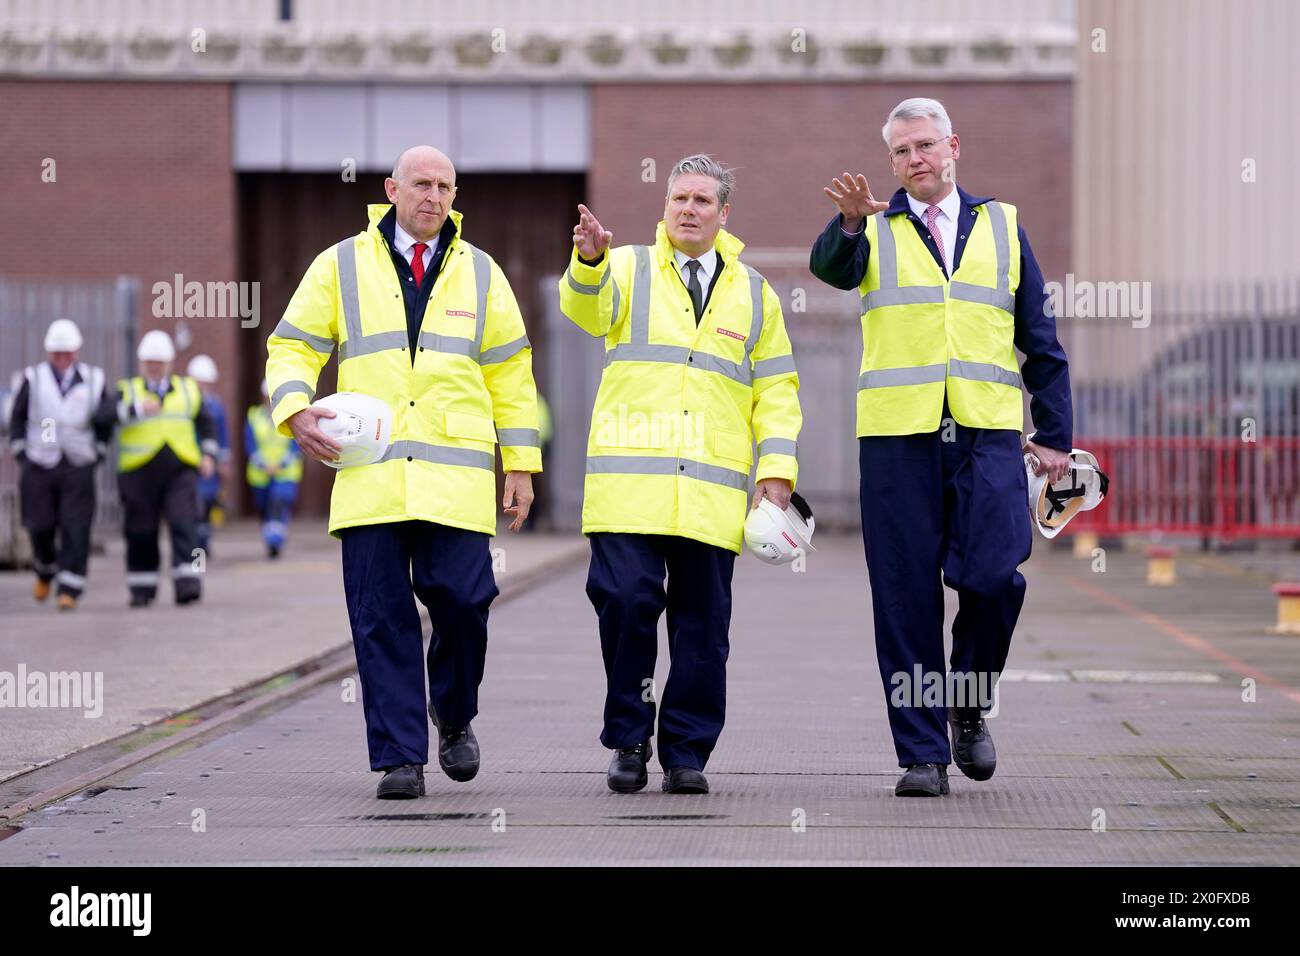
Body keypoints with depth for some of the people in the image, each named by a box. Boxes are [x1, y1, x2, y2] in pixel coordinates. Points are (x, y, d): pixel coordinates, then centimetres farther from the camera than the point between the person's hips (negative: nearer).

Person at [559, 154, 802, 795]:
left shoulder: (753, 294, 17)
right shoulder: (628, 270, 10)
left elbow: (776, 390, 16)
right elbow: (586, 309, -12)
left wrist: (777, 467, 4)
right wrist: (588, 262, -34)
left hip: (713, 493, 2)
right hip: (630, 481, -2)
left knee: (702, 620, 1)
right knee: (625, 600, -13)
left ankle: (686, 752, 10)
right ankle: (628, 740, 3)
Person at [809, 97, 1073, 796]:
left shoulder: (1002, 226, 16)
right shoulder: (876, 230, 12)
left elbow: (1040, 340, 17)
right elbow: (832, 267, -12)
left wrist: (1053, 435, 10)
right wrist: (849, 223, -34)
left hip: (989, 433, 0)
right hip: (898, 435, 0)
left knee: (992, 577, -15)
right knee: (906, 598, -1)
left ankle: (968, 705, 11)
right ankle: (922, 752, 6)